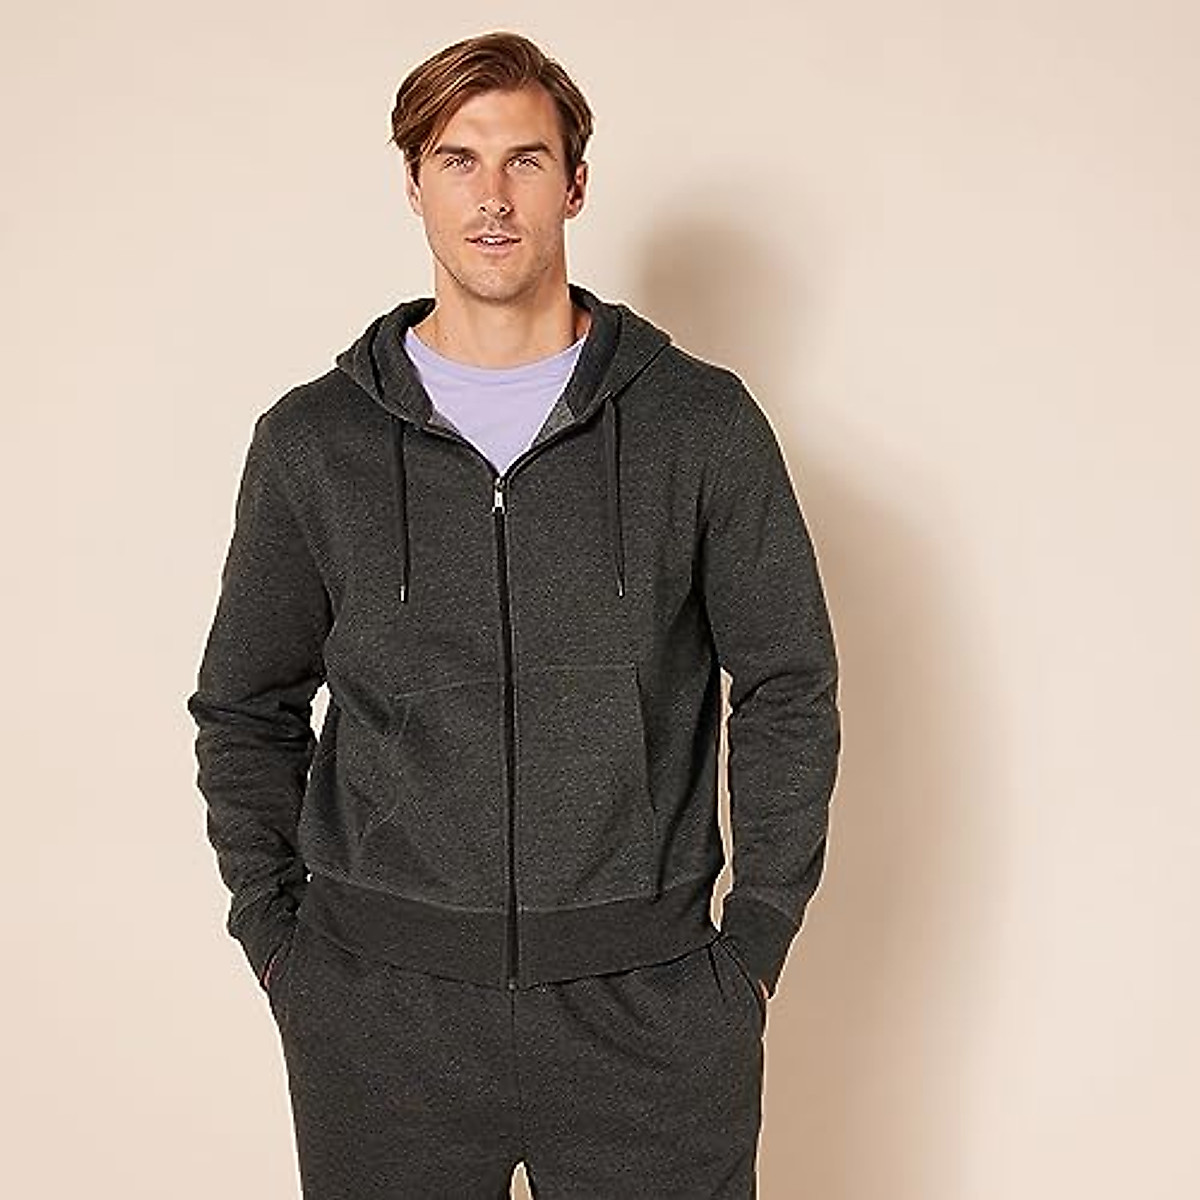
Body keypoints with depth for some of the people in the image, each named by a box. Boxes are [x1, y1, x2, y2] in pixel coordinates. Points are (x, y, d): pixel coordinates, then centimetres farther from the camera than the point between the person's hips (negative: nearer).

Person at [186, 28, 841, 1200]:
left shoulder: (701, 422, -1)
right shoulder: (312, 440, 2)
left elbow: (787, 692, 4)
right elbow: (245, 712, 10)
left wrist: (757, 943, 1)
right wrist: (277, 943, 5)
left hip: (649, 1000, 0)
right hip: (377, 1012, 1)